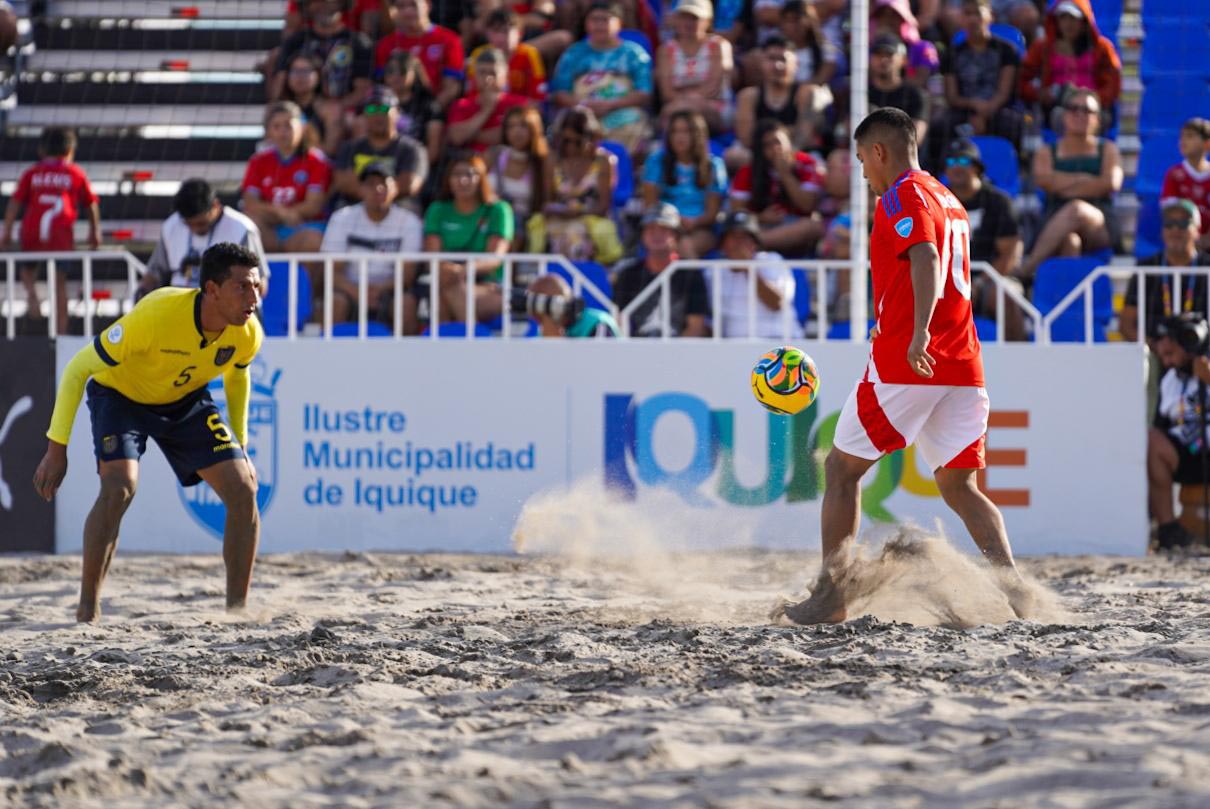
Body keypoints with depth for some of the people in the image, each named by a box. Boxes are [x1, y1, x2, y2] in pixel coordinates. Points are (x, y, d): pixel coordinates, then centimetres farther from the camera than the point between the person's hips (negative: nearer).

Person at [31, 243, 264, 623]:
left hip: (187, 399, 5)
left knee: (244, 489, -10)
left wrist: (239, 446, 9)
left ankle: (238, 610, 2)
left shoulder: (248, 333, -21)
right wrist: (57, 449, -27)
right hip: (120, 394, -5)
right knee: (119, 487, -28)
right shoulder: (156, 315, -37)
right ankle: (87, 610, -15)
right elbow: (78, 369, -27)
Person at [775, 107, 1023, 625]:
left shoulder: (902, 196, -5)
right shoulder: (949, 201, 22)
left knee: (842, 467, 3)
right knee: (959, 485, 8)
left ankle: (830, 595, 0)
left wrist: (919, 331, -38)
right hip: (963, 365, 8)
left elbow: (925, 257, -24)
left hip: (908, 360, -8)